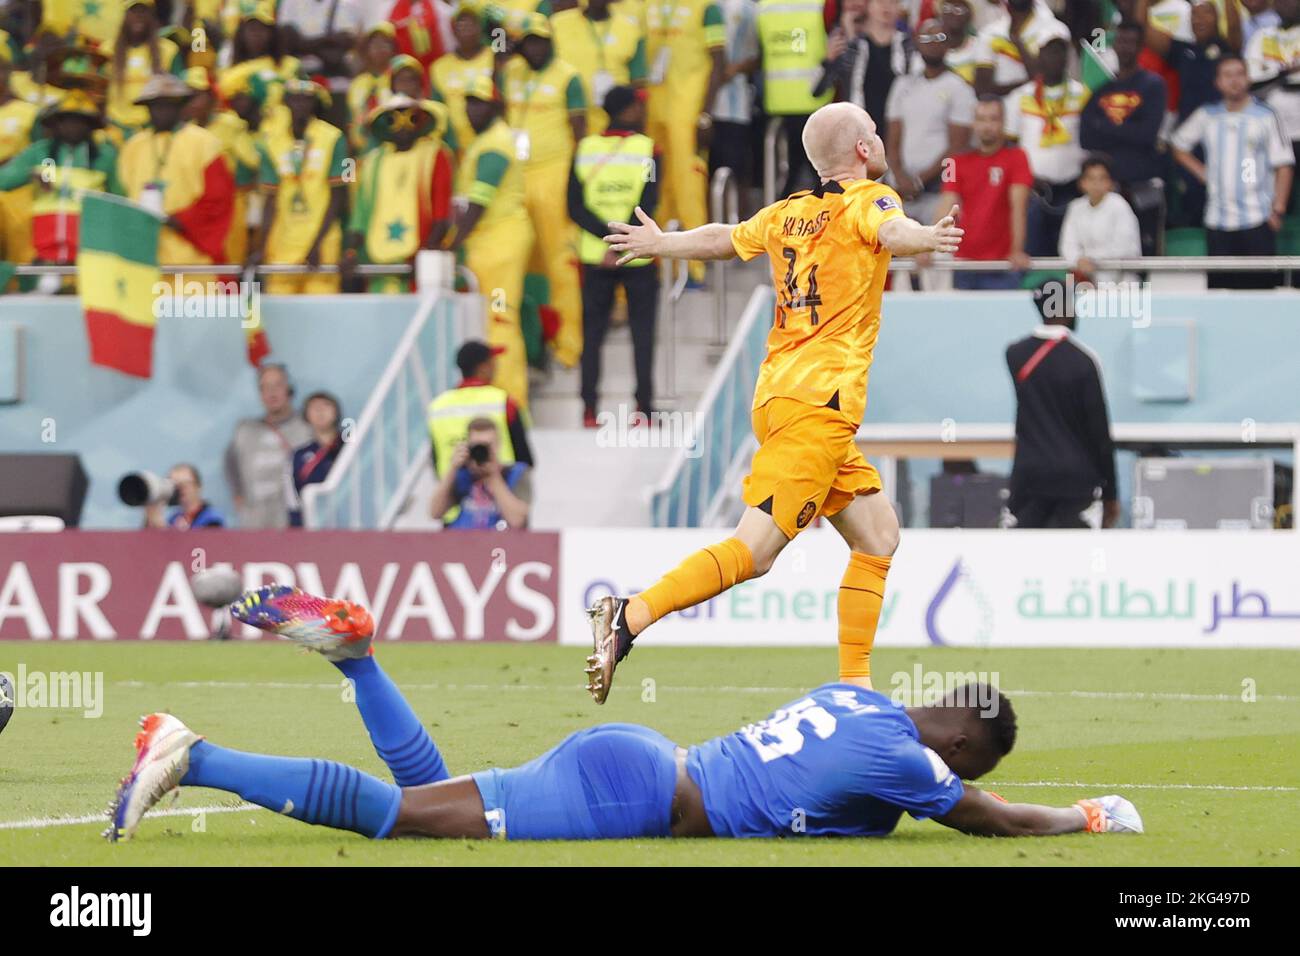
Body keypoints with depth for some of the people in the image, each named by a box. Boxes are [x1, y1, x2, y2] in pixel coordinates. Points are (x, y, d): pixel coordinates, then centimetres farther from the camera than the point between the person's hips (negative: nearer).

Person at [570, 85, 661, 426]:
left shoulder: (585, 150, 2)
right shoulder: (646, 150, -6)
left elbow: (575, 207, -6)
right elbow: (646, 206, -15)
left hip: (595, 257, 2)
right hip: (639, 257, -2)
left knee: (592, 333, 8)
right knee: (642, 332, 6)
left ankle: (589, 409, 3)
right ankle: (643, 407, 2)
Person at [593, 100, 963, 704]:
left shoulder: (788, 214, 17)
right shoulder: (866, 200, -2)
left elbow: (722, 239, 32)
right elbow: (889, 230, -26)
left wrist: (660, 244, 51)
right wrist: (924, 237, -48)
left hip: (779, 394, 9)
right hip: (819, 401, -9)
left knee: (878, 536, 12)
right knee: (753, 551, -14)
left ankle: (854, 688, 8)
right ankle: (628, 619, -22)